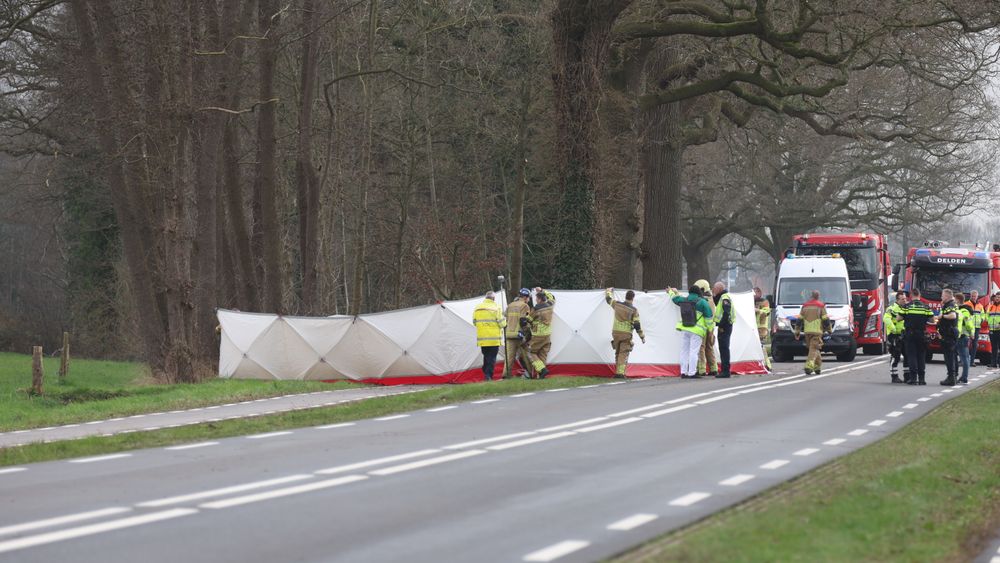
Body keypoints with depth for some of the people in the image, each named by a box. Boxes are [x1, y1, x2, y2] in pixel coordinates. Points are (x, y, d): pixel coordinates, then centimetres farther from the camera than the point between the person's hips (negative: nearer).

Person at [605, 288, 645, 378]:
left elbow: (608, 299, 20)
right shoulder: (634, 310, -8)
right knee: (623, 354, -3)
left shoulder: (617, 304, 0)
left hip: (615, 333, 4)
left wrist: (609, 290, 41)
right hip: (626, 334, -4)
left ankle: (617, 372, 19)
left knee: (618, 353, 16)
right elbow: (637, 325, -8)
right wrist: (642, 336, 1)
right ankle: (620, 373, -13)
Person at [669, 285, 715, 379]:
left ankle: (683, 372, 12)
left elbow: (675, 298, 29)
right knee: (693, 351, -6)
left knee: (684, 351, 12)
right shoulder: (702, 302, -7)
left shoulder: (684, 300, 7)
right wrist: (710, 329, 7)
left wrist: (671, 292, 51)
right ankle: (692, 373, -9)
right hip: (697, 330, -5)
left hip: (684, 329, 5)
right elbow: (708, 317, -5)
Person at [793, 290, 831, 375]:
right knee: (814, 349, -7)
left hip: (807, 331, 4)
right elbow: (826, 320, -4)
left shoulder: (805, 306, 11)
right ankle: (809, 366, -24)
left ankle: (817, 367, 21)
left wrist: (797, 331, 13)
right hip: (817, 331, -4)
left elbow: (799, 320, 10)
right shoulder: (821, 306, -2)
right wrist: (829, 329, 10)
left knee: (814, 349, 17)